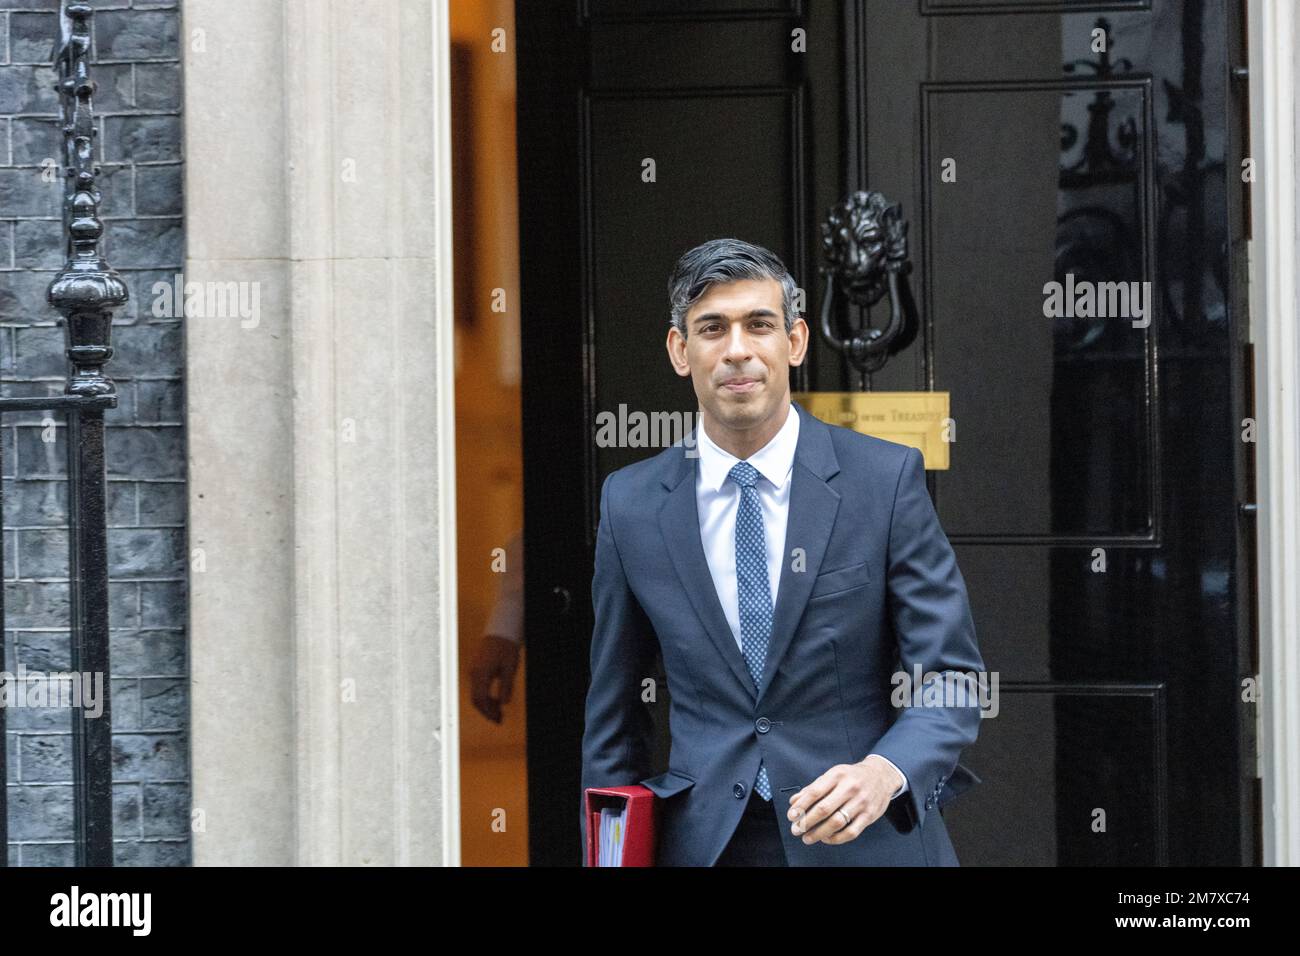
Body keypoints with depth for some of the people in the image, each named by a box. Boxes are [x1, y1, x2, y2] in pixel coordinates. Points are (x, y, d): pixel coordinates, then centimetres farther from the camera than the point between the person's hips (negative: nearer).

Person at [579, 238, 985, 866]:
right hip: (703, 843, 2)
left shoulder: (886, 478, -6)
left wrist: (886, 771, -26)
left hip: (868, 842, -1)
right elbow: (613, 715, 7)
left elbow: (950, 678, -8)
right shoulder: (630, 504, 0)